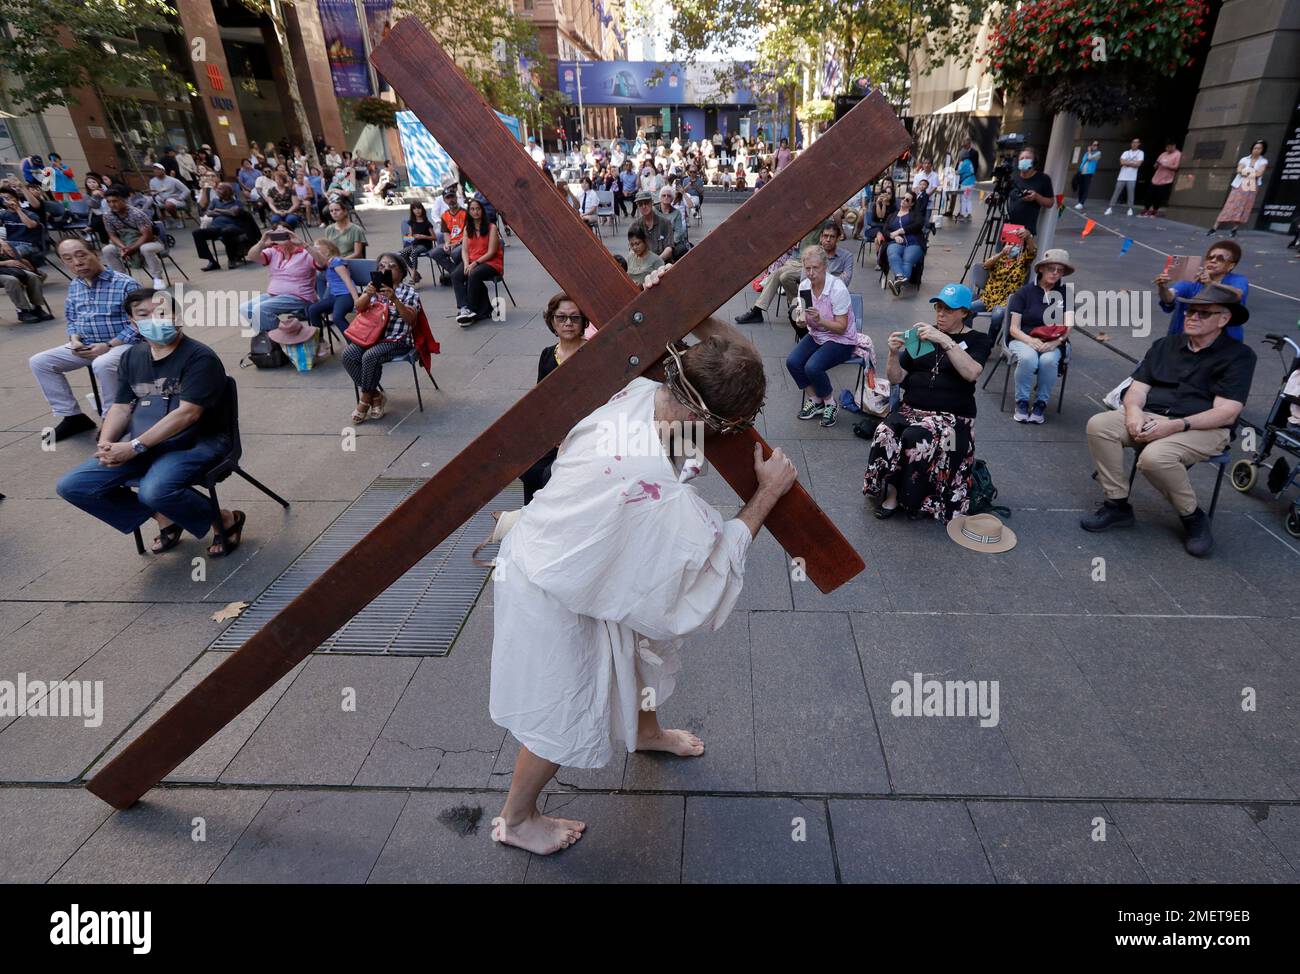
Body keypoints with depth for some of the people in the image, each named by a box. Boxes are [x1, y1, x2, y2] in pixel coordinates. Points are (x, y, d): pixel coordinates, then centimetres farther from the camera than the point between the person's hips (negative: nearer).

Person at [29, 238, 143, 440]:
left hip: (122, 344, -8)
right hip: (86, 346, 8)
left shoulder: (125, 284, -13)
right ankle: (72, 416, 6)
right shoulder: (74, 287, 11)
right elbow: (71, 320, 19)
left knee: (102, 365, -38)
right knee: (39, 362, -1)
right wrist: (75, 341, -4)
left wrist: (108, 345, -21)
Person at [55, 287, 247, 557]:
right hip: (141, 446, 8)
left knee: (154, 490, -34)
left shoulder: (200, 357, -10)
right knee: (71, 486, -2)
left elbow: (188, 413, -19)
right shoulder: (133, 357, 14)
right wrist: (106, 443, -6)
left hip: (194, 443, -8)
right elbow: (121, 407, 14)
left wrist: (135, 446, -20)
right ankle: (164, 517, 7)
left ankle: (226, 520, -8)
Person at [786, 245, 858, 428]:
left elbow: (841, 327, -19)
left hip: (842, 340, -6)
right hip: (816, 336, 6)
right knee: (792, 362, -19)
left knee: (812, 367, -29)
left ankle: (829, 403, 0)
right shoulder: (804, 286, -5)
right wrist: (802, 320, -20)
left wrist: (819, 320, -35)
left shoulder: (838, 289, -22)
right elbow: (803, 316, 4)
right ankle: (814, 401, 3)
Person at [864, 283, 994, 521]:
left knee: (916, 438, -34)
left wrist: (945, 341, -21)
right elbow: (895, 378, 11)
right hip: (911, 408, 3)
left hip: (951, 415, -3)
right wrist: (894, 354, -9)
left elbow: (971, 373, -15)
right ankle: (891, 491, -15)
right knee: (885, 434, -31)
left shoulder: (978, 340, 8)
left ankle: (909, 498, -13)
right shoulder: (923, 334, 16)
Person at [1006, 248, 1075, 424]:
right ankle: (1022, 402, -16)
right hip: (1023, 340, -1)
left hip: (1054, 343, 1)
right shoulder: (1024, 293, 2)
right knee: (1028, 358, -36)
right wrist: (1031, 341, -23)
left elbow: (1068, 326, -2)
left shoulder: (1066, 293, 8)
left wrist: (1056, 341, -23)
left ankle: (1041, 403, -14)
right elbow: (1013, 328, -4)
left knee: (1048, 360, -34)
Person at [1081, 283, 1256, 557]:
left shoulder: (1239, 355, 1)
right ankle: (1117, 505, -13)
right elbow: (1138, 388, 10)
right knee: (1099, 425, -23)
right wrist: (1133, 410, -15)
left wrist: (1175, 425, -24)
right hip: (1150, 418, 5)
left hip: (1204, 429, -5)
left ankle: (1193, 517, -6)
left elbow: (1227, 412, -10)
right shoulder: (1166, 345, 16)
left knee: (1154, 457, -36)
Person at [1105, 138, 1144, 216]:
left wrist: (1127, 163, -4)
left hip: (1132, 178, -2)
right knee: (1116, 193, 0)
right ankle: (1110, 208, 1)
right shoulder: (1126, 152, 10)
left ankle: (1130, 209, 2)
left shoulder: (1140, 153, 3)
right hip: (1122, 177, 2)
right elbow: (1122, 162, -5)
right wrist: (1132, 163, -6)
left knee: (1130, 194, -2)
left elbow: (1138, 164, -9)